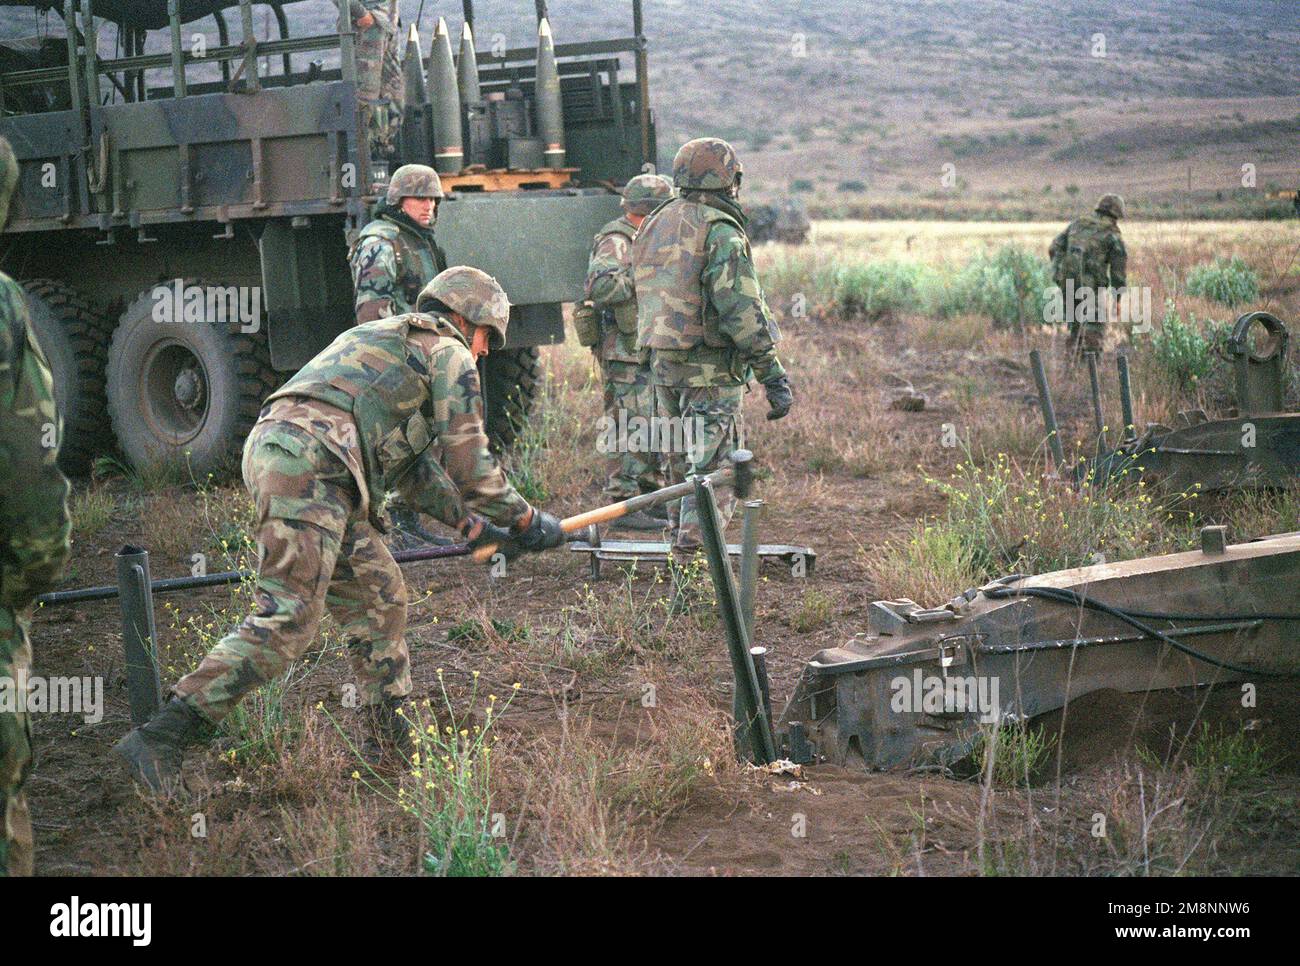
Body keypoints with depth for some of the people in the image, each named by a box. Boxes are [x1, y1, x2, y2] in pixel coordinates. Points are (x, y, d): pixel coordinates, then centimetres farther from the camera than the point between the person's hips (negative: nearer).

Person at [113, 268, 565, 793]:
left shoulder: (382, 338, 38)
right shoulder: (449, 354, 10)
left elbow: (412, 463, 41)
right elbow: (468, 462, 7)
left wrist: (469, 521, 40)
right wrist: (526, 520, 19)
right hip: (310, 463, -10)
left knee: (379, 596, 18)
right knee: (285, 622, -14)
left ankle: (390, 738, 24)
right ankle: (159, 739, -20)